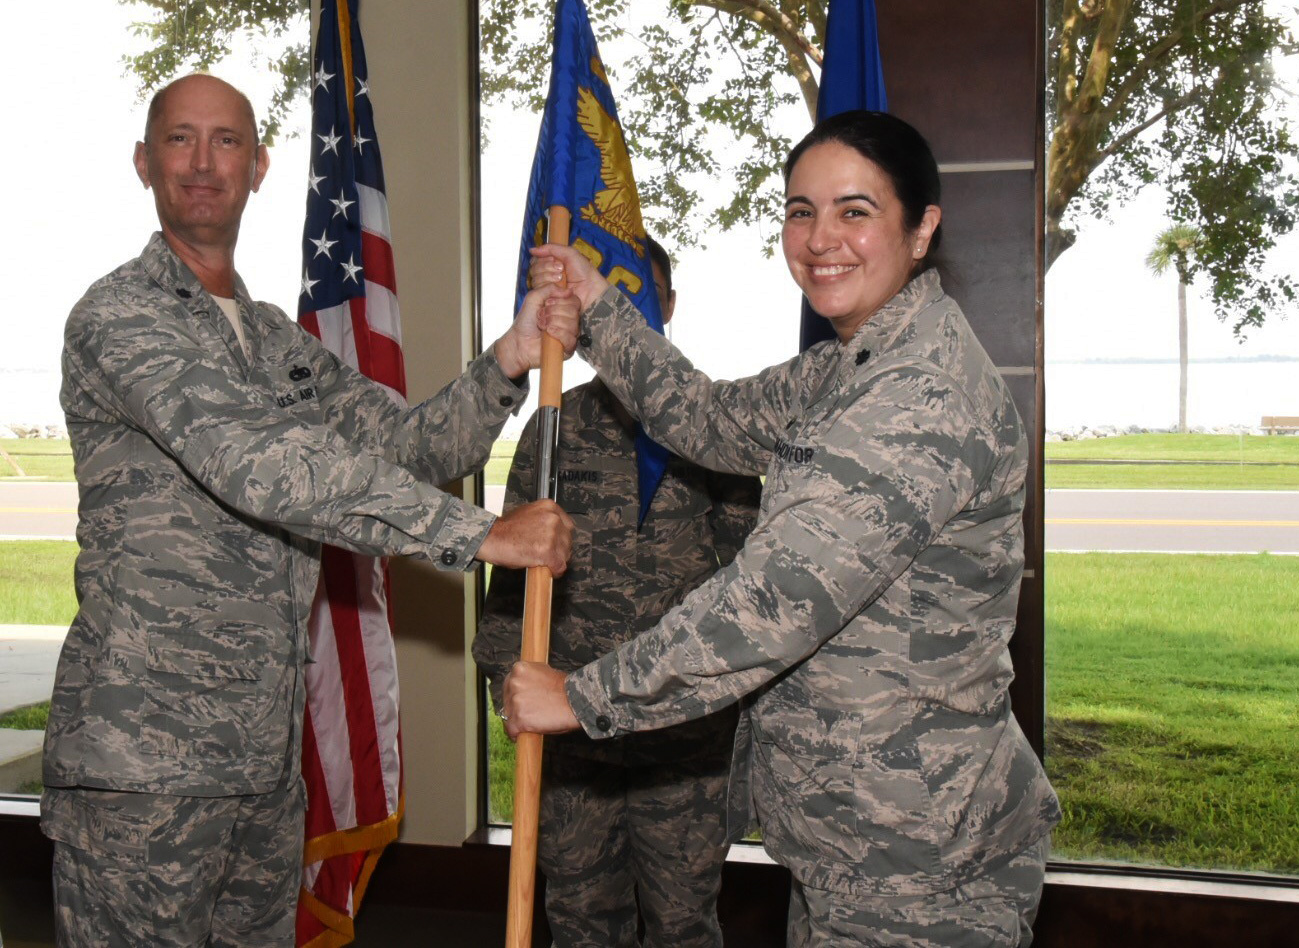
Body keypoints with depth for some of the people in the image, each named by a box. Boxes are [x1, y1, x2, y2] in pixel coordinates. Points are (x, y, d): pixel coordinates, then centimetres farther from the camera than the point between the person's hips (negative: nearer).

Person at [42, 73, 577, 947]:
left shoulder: (280, 342, 17)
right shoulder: (118, 317, -10)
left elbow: (410, 447, 9)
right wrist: (480, 533, -25)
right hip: (143, 761, -7)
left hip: (268, 754, 7)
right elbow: (256, 463, -24)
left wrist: (508, 364, -11)